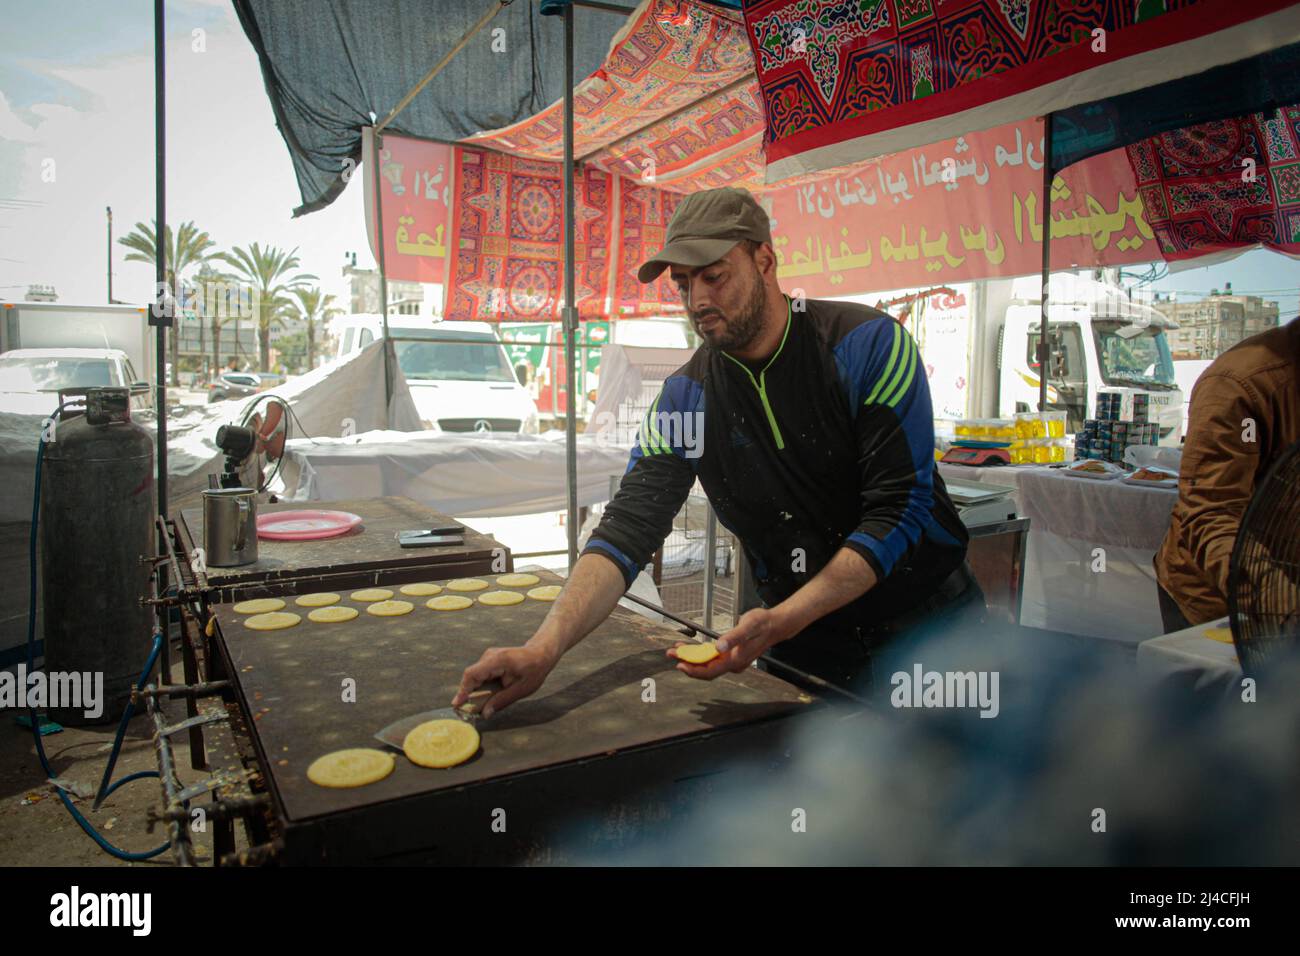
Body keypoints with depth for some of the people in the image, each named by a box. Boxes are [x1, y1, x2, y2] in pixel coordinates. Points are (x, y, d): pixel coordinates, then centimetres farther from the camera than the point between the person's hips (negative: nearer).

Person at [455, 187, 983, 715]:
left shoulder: (868, 344, -15)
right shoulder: (684, 397, -6)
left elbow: (901, 510, -20)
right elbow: (629, 525, -12)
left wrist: (782, 620, -30)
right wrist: (543, 648, -28)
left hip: (926, 621, -2)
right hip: (801, 639, 2)